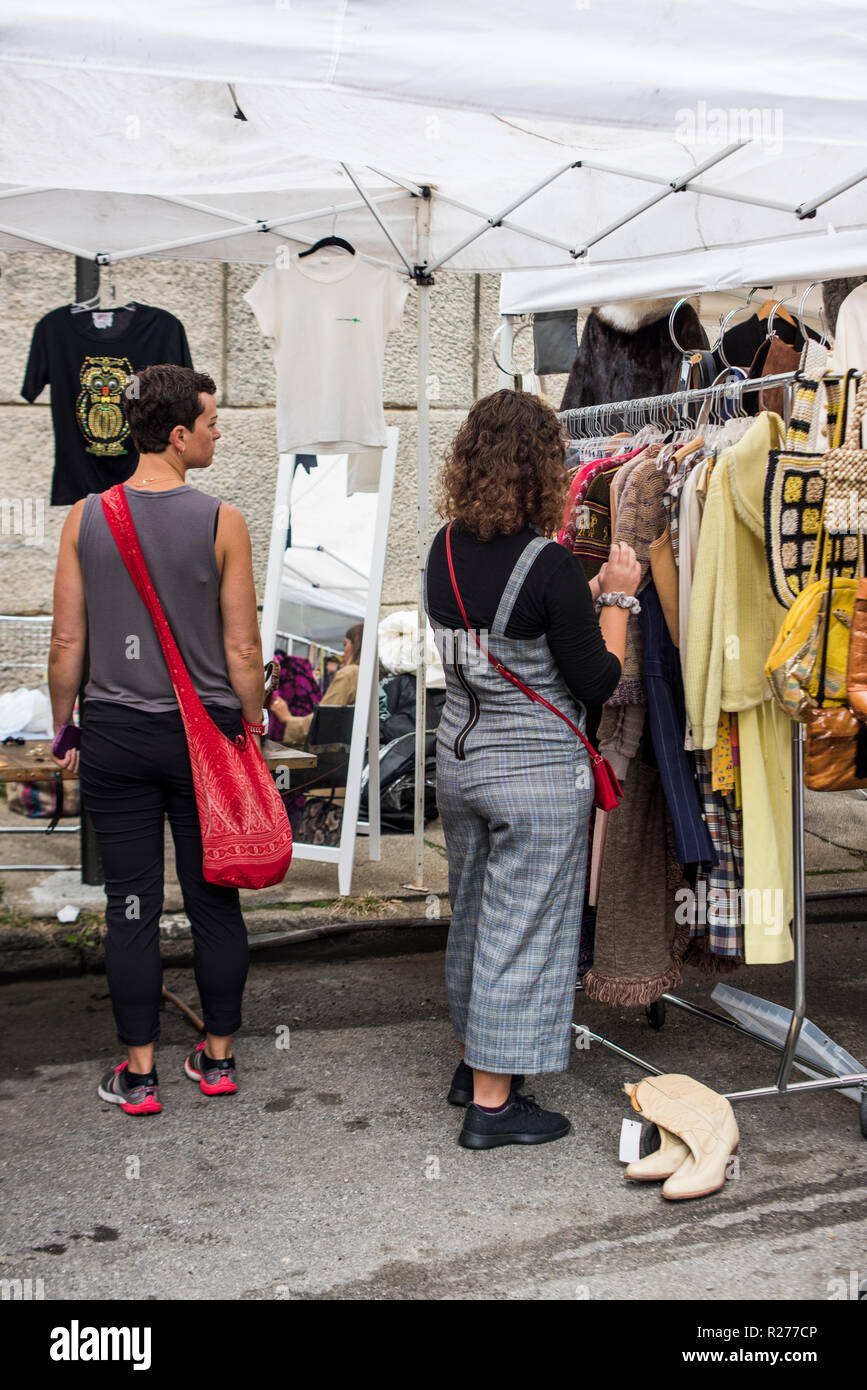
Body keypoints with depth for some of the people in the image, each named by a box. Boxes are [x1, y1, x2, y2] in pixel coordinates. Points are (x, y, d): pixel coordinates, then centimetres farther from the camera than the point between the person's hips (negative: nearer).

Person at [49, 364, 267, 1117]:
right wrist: (253, 732, 6)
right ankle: (219, 1055, 23)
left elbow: (67, 643, 1)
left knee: (131, 905, 7)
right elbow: (242, 649, -6)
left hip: (116, 733, 1)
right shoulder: (221, 521, -7)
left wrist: (66, 731, 12)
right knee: (215, 899, 11)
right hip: (205, 730, -1)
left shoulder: (85, 518, -1)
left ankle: (140, 1072, 15)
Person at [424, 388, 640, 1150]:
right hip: (537, 773, -7)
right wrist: (616, 598, -2)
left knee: (472, 914, 20)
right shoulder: (549, 564, -20)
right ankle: (493, 1101, 12)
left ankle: (474, 1063, 37)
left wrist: (589, 592, 16)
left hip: (460, 759, 7)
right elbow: (597, 683, -14)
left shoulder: (445, 550, 0)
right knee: (522, 928, 4)